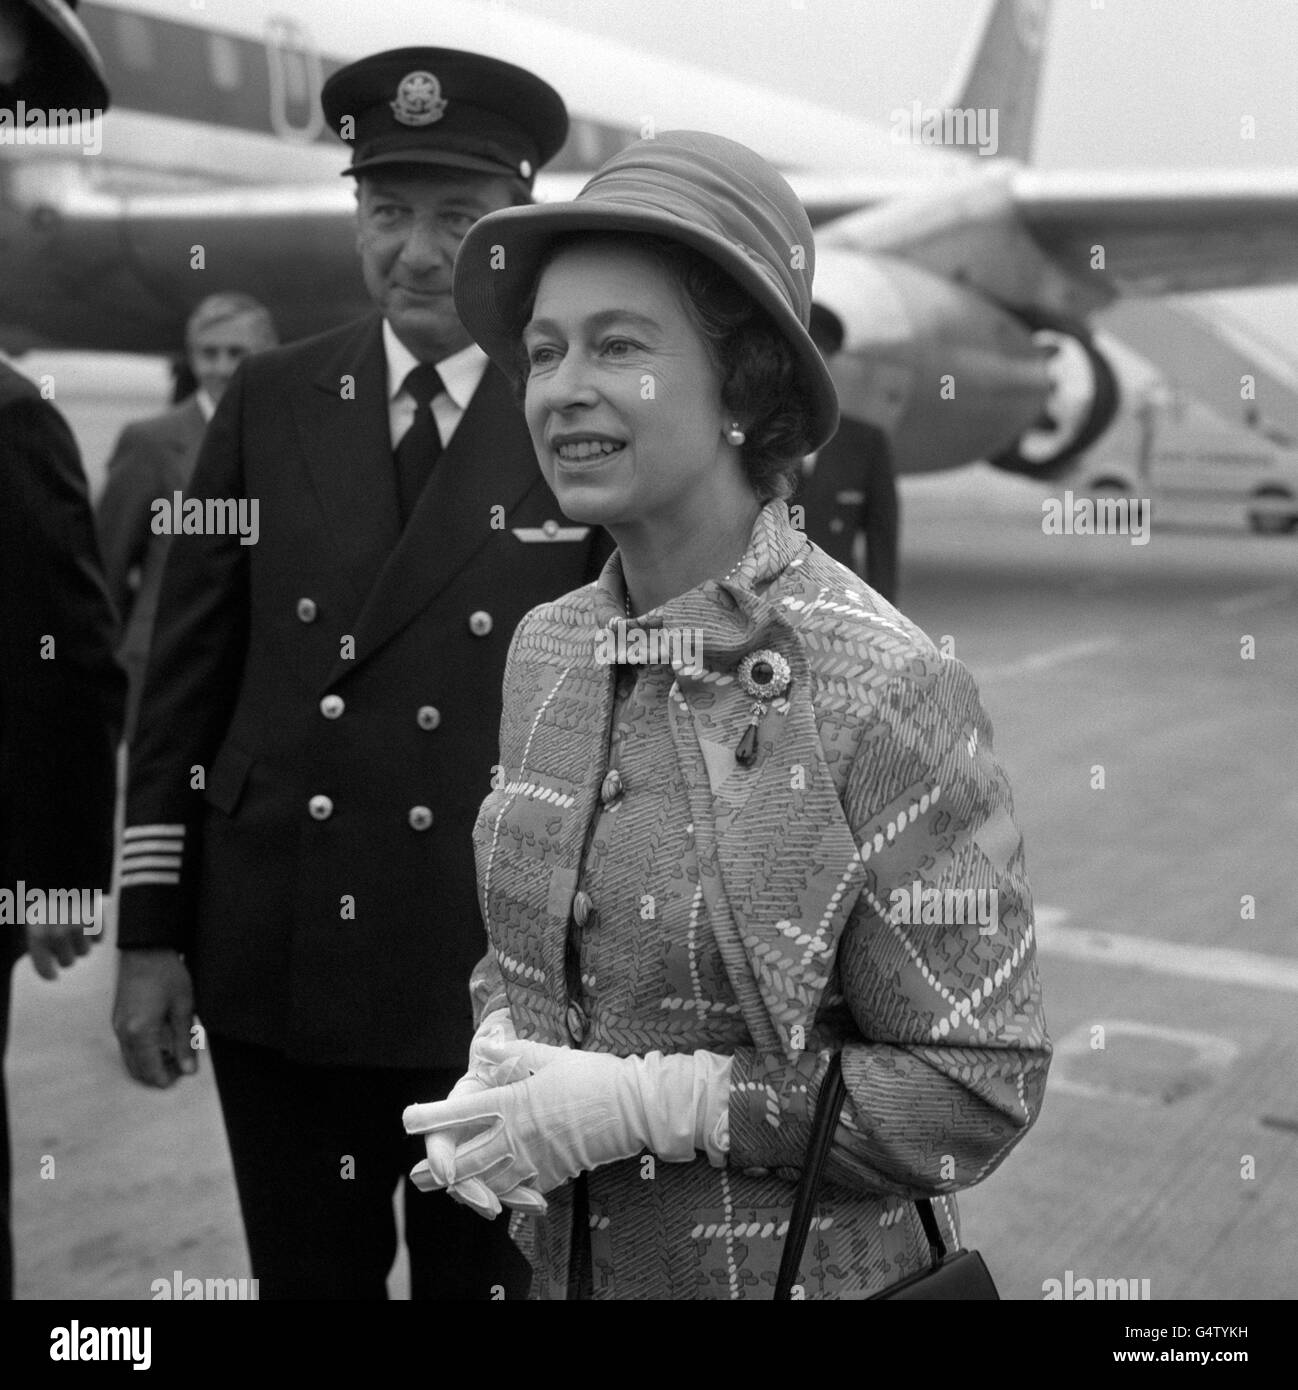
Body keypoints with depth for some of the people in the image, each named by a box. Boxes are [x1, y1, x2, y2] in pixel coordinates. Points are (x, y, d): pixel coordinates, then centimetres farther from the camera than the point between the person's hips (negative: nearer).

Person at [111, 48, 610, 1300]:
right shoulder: (269, 401, 3)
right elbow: (186, 675, 4)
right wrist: (151, 929, 2)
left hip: (507, 973, -2)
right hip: (272, 965, 3)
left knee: (485, 1277, 14)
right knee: (306, 1278, 18)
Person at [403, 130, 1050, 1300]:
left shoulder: (886, 692, -21)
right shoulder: (546, 648, -4)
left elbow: (978, 1090, -19)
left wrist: (649, 1104, -22)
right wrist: (496, 1061, -10)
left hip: (813, 1270, -5)